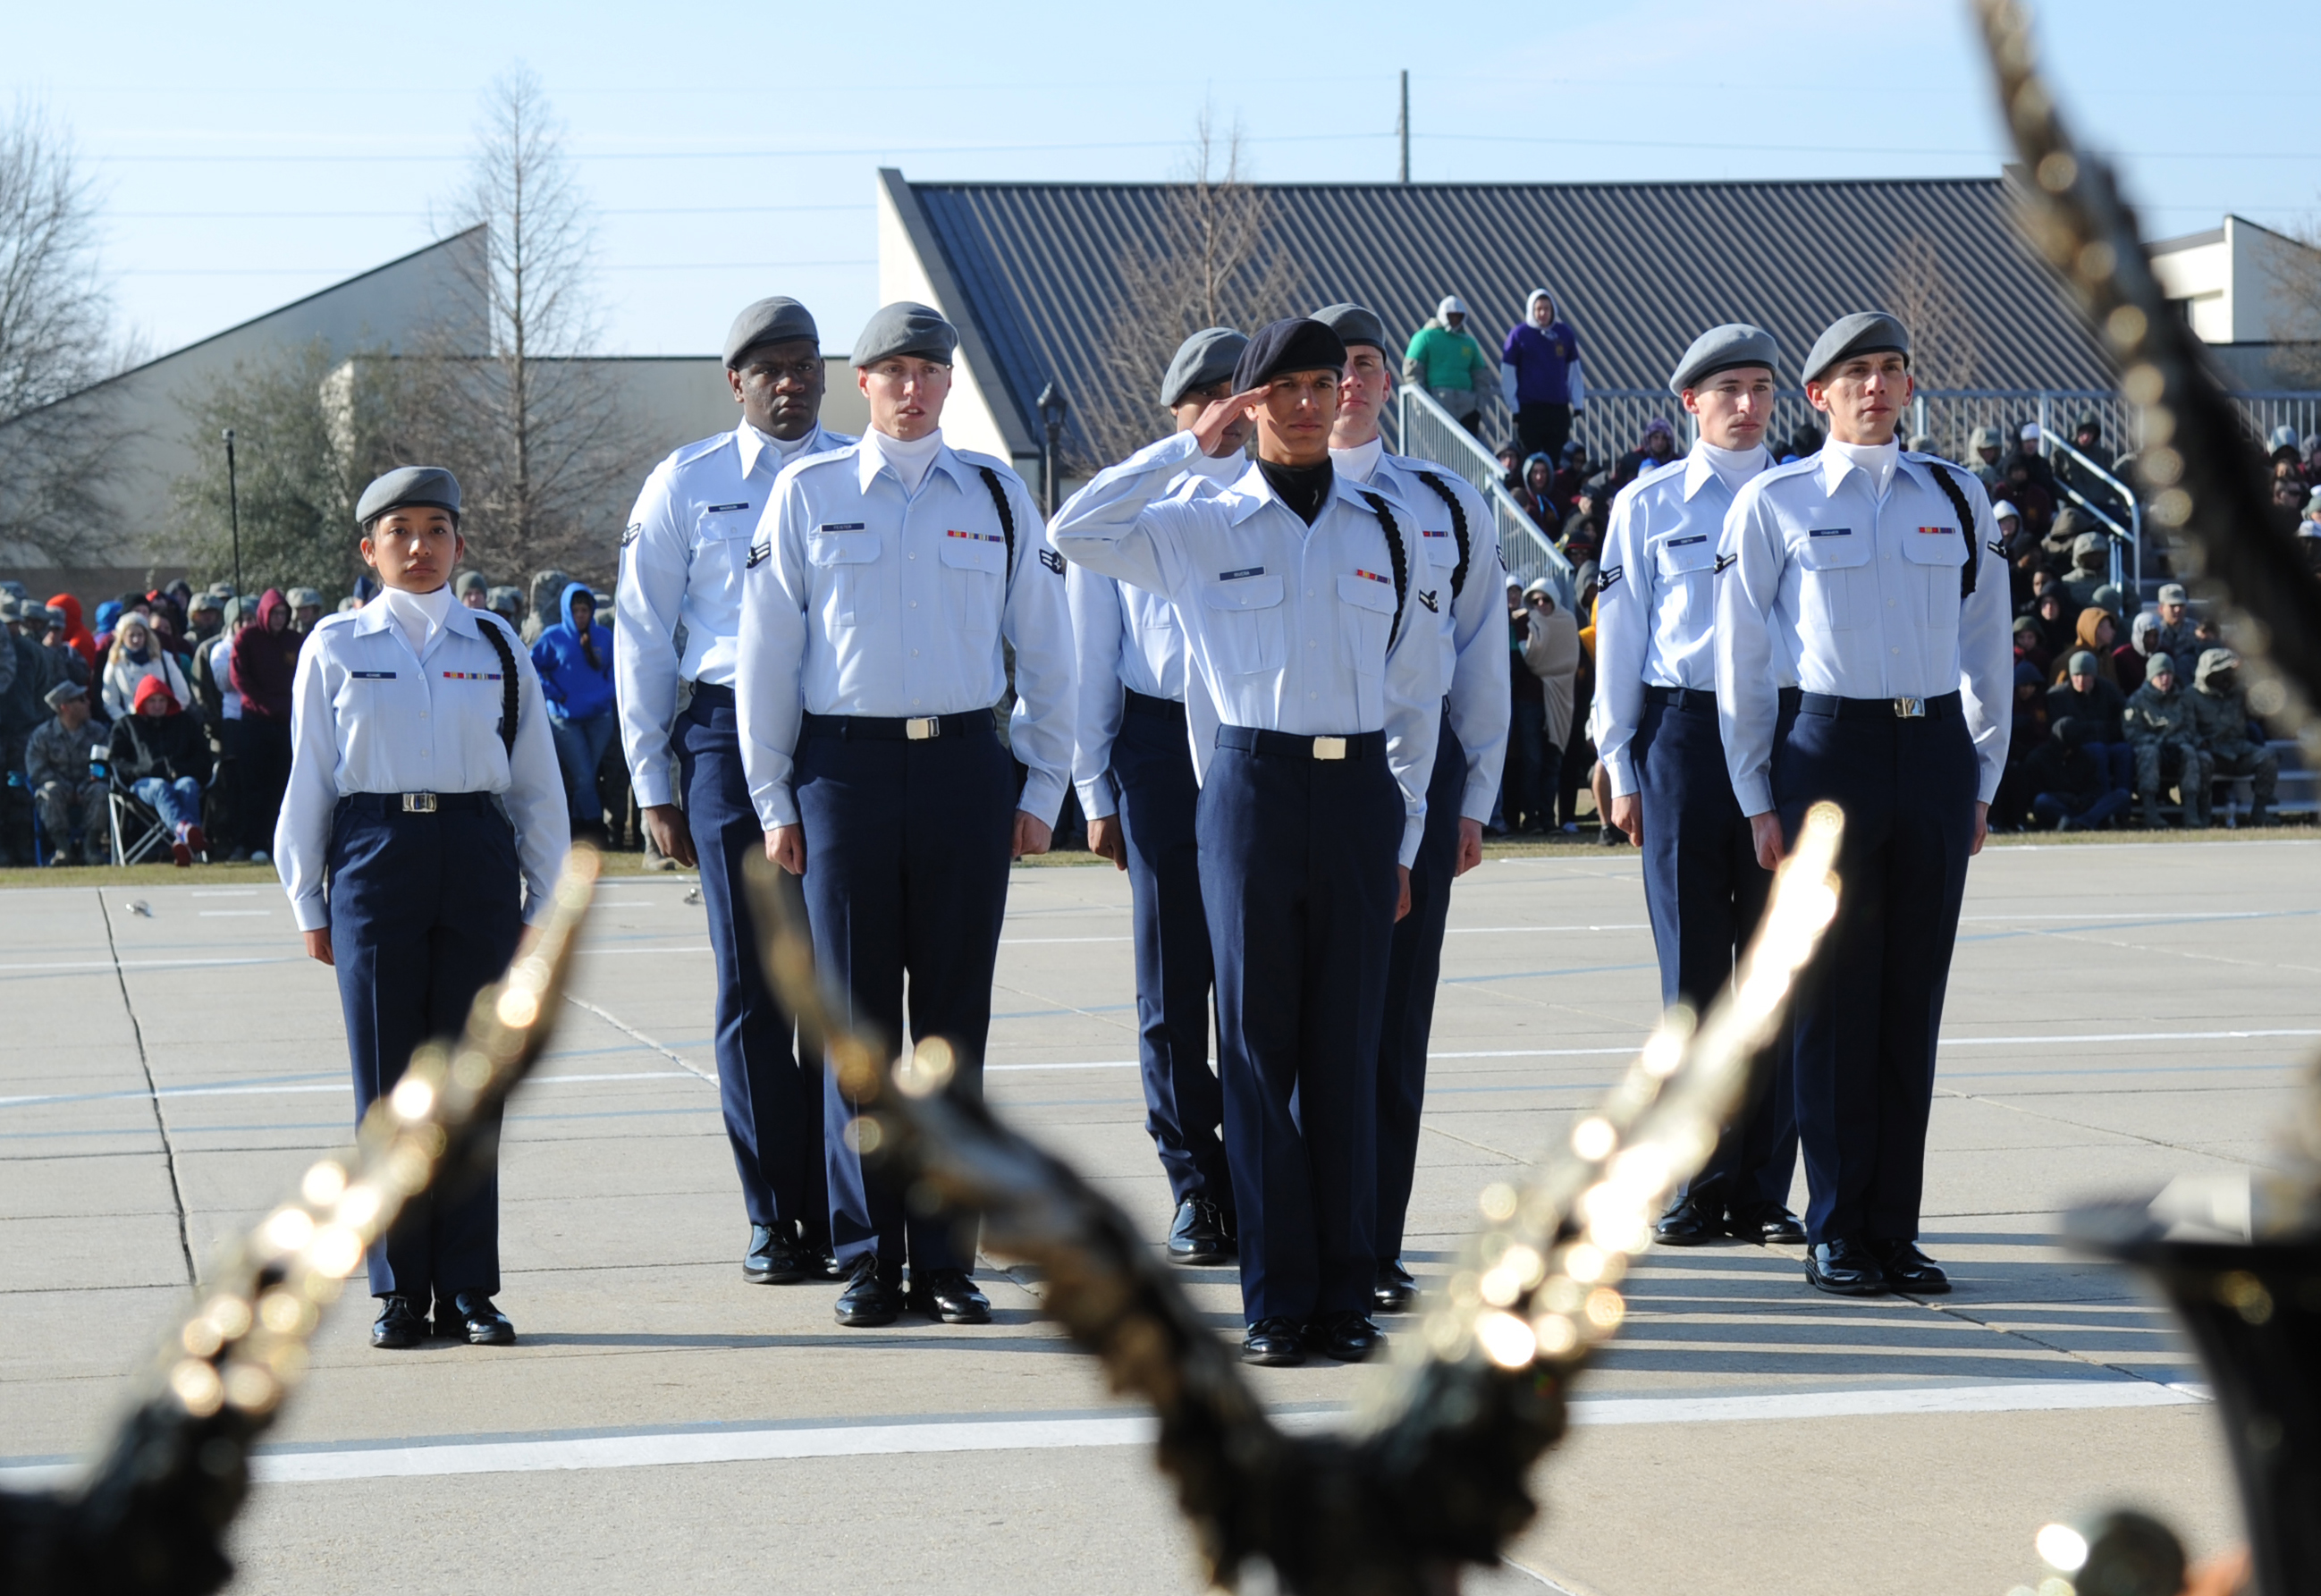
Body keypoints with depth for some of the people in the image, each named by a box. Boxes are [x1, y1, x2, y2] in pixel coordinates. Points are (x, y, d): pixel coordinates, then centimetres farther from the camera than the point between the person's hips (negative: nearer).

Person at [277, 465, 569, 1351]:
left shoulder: (495, 646, 10)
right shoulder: (336, 647, 6)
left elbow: (537, 784, 12)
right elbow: (309, 781, 7)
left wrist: (542, 902, 8)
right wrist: (309, 903, 4)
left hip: (478, 854, 1)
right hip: (375, 851, -1)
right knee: (386, 1079, 1)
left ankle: (469, 1289, 10)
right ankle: (399, 1288, 9)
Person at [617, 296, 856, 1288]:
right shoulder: (686, 486, 8)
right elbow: (641, 638, 9)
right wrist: (654, 786, 4)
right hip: (730, 733, -1)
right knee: (751, 983, -2)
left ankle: (840, 1213, 7)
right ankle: (773, 1218, 4)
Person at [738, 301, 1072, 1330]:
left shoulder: (997, 496, 9)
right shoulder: (807, 494, 5)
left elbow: (1046, 653, 13)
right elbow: (764, 656, 6)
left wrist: (1043, 791, 8)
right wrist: (773, 801, 2)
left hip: (966, 763, 1)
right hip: (845, 762, -1)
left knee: (955, 1020, 4)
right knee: (858, 1021, 0)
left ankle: (947, 1262, 11)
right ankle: (869, 1262, 8)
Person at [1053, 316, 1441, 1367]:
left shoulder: (1387, 531, 11)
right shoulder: (1201, 529, 5)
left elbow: (1418, 693, 14)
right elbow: (1076, 532, -11)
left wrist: (1405, 833, 9)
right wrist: (1190, 443, -7)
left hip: (1360, 792, 1)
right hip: (1252, 784, -1)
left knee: (1347, 1045, 3)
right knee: (1259, 1043, 0)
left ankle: (1344, 1298, 9)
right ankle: (1277, 1301, 7)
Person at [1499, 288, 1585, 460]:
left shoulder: (1565, 333, 5)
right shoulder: (1519, 334, -4)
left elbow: (1573, 370, 10)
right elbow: (1507, 373, -3)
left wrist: (1578, 403, 5)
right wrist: (1514, 407, -6)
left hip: (1559, 407, 3)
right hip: (1529, 407, -3)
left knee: (1555, 458, 6)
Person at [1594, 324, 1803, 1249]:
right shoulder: (1649, 505, 7)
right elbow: (1619, 642, 7)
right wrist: (1622, 767, 2)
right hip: (1684, 731, -1)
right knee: (1694, 968, 0)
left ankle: (1765, 1190, 8)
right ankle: (1702, 1188, 7)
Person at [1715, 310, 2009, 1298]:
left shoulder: (1957, 499, 11)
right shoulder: (1774, 503, 1)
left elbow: (1987, 647, 16)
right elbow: (1740, 657, 2)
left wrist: (1983, 780, 11)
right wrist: (1759, 800, -2)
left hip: (1936, 750, 3)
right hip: (1829, 745, -3)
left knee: (1914, 996, 5)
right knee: (1834, 999, -2)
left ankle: (1895, 1230, 12)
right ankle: (1836, 1235, 6)